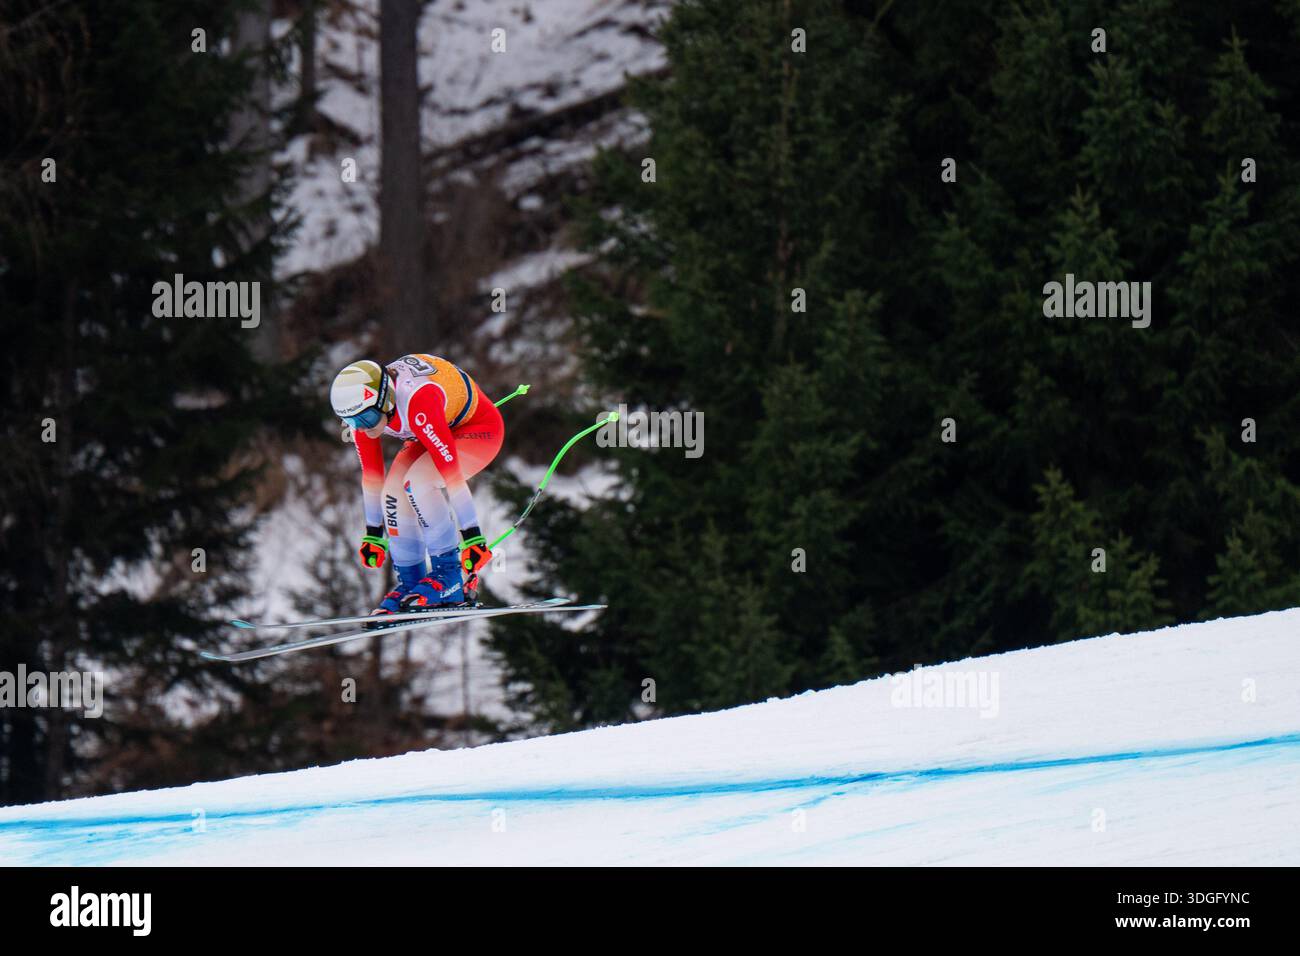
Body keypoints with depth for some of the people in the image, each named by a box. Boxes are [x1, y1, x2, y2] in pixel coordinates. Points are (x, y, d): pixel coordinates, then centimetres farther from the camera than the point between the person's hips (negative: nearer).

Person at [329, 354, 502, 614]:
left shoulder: (416, 402, -40)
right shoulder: (363, 408, -18)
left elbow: (451, 473, -39)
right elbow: (371, 475, -4)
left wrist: (472, 536, -38)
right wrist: (373, 534, 2)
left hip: (479, 428, -7)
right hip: (435, 432, 7)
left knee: (417, 482, -29)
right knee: (394, 492, -15)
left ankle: (449, 576, -21)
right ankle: (410, 583, -3)